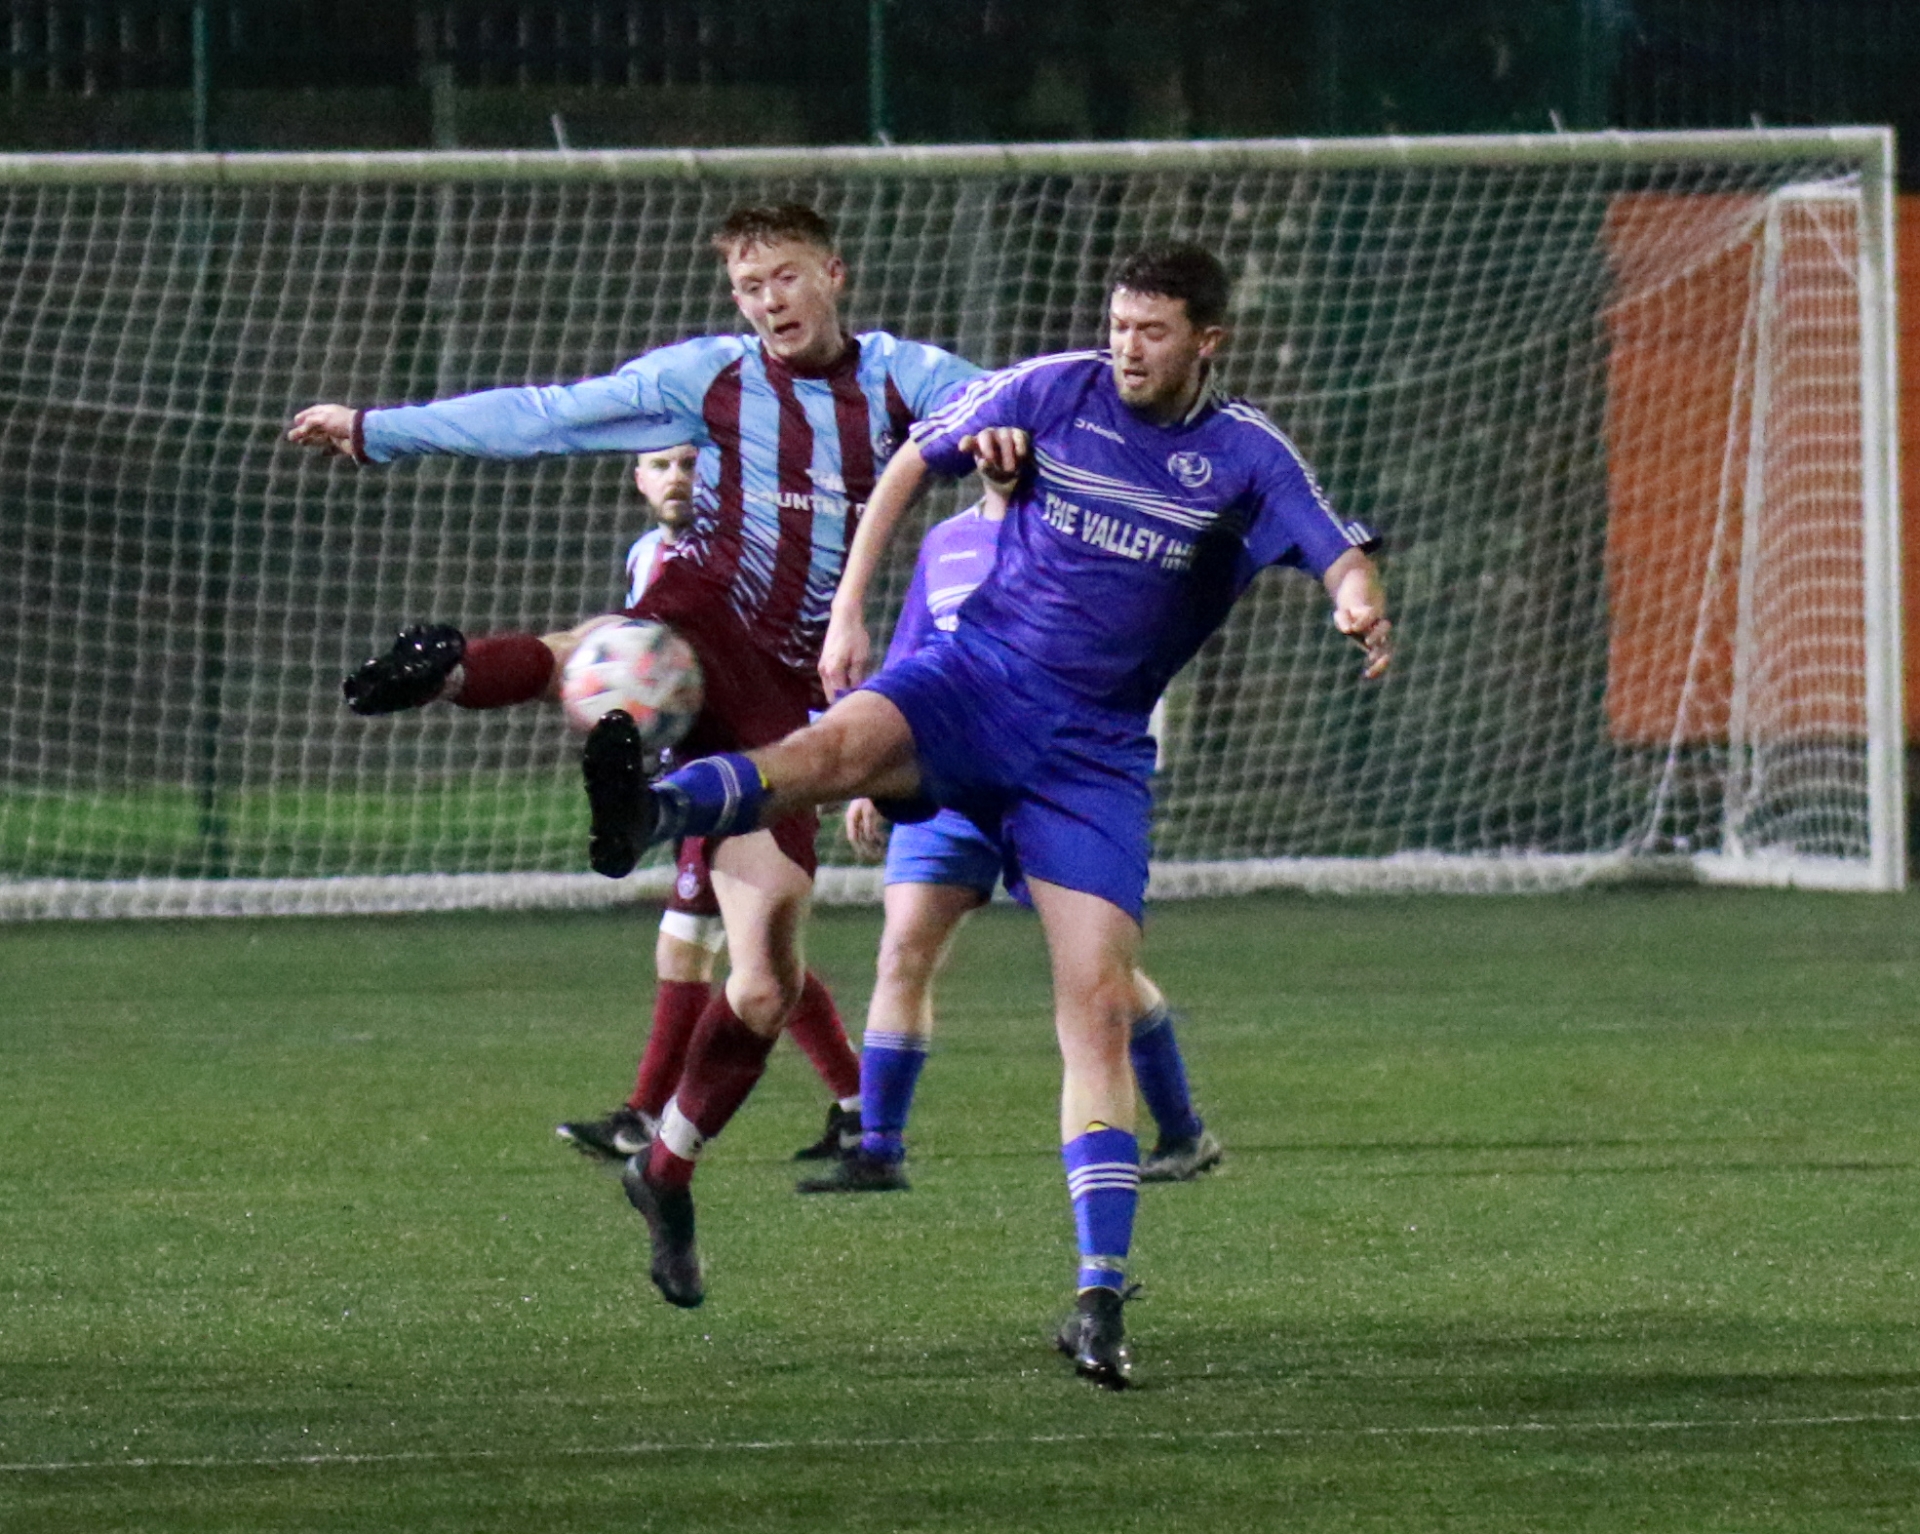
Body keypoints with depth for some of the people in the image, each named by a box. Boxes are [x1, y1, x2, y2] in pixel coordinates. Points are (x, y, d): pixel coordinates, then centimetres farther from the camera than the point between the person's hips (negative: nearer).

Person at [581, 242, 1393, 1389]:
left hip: (1098, 751, 0)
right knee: (841, 742, -34)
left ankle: (1102, 1299, -9)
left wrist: (1363, 606, -36)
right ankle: (646, 813, -65)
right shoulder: (1050, 392, 2)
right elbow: (913, 465, 12)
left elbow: (1343, 559, -12)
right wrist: (849, 609, 5)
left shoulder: (1246, 457, -1)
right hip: (981, 678, 0)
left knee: (1099, 1006, -9)